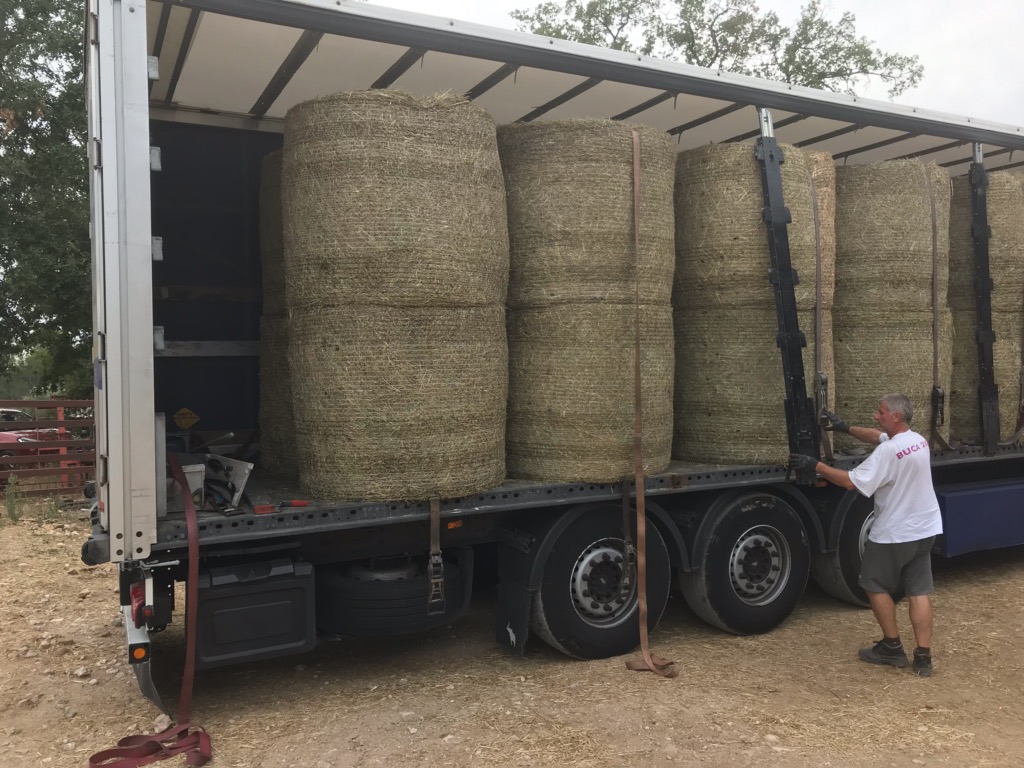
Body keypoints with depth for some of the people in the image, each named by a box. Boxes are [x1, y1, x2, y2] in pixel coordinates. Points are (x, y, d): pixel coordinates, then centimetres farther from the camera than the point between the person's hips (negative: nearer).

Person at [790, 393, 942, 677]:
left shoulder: (888, 452, -24)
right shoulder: (918, 441, 4)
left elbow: (852, 481, -25)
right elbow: (877, 436, 20)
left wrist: (815, 465, -20)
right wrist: (846, 428, 16)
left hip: (894, 534, -8)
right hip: (924, 530, 8)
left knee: (876, 587, 10)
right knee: (919, 592, 10)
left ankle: (892, 647, 18)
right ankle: (923, 657, 11)